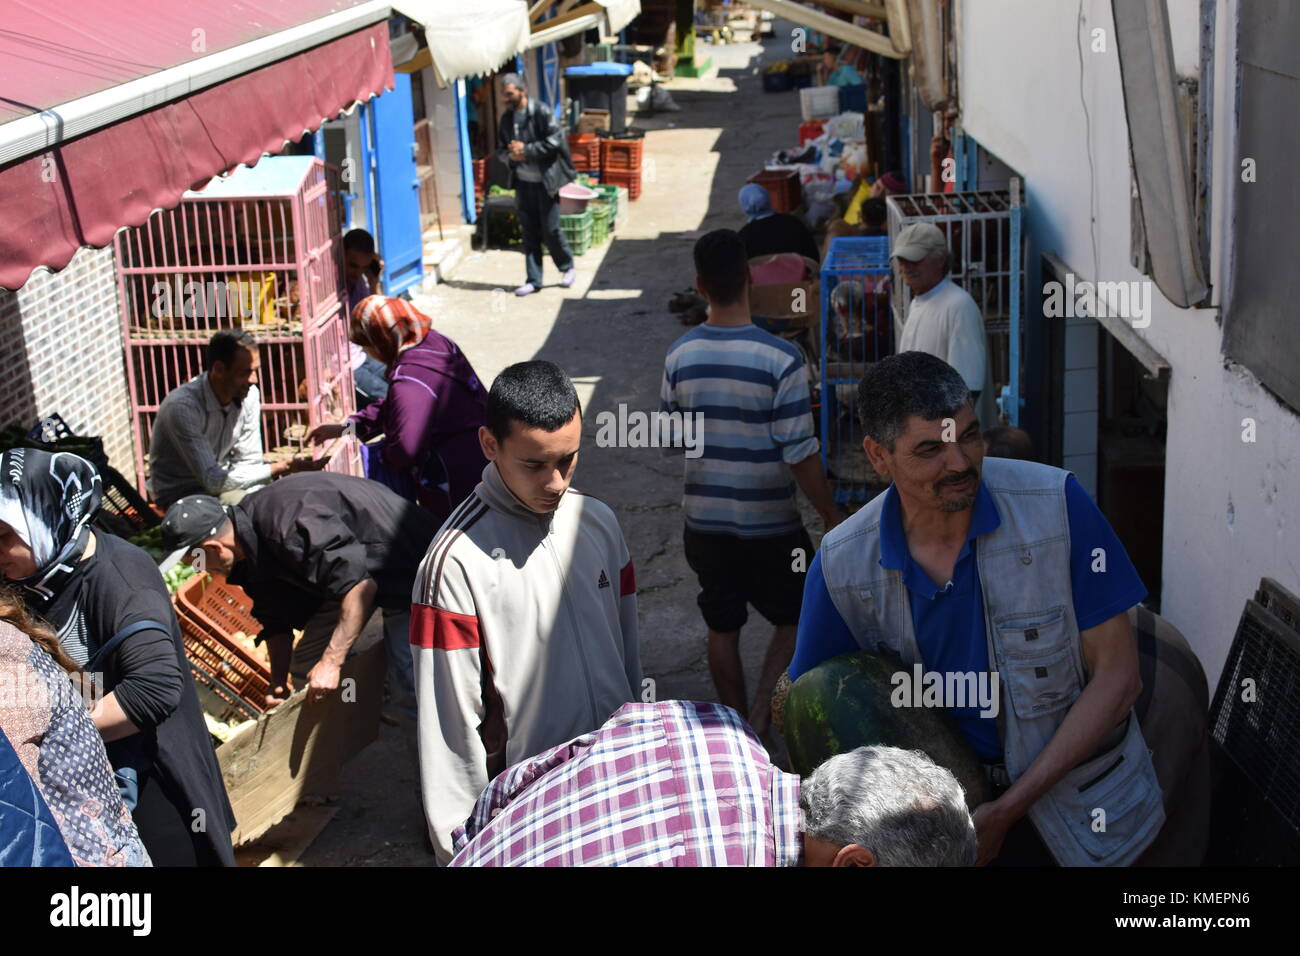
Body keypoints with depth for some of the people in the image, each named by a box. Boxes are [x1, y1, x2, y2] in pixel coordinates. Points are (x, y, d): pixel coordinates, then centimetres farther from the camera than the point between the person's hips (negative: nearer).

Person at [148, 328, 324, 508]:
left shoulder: (248, 395, -10)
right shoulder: (182, 407, -29)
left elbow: (248, 463, -4)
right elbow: (213, 480, -28)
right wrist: (279, 468, -28)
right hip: (180, 493, -6)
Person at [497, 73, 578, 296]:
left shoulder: (541, 112, -11)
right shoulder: (507, 117, 9)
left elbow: (555, 142, -15)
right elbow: (503, 147, 18)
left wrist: (526, 150, -16)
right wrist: (510, 156, -6)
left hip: (545, 181, -5)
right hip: (523, 183, 6)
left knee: (550, 229, -1)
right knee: (529, 232, 6)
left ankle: (568, 267, 23)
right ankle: (534, 280, 12)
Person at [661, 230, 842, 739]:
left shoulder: (679, 355, -6)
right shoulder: (780, 358, -19)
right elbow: (800, 454, -18)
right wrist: (832, 516, -6)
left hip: (703, 520, 4)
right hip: (769, 524, -3)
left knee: (722, 628, 17)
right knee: (793, 618, 18)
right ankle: (762, 717, 5)